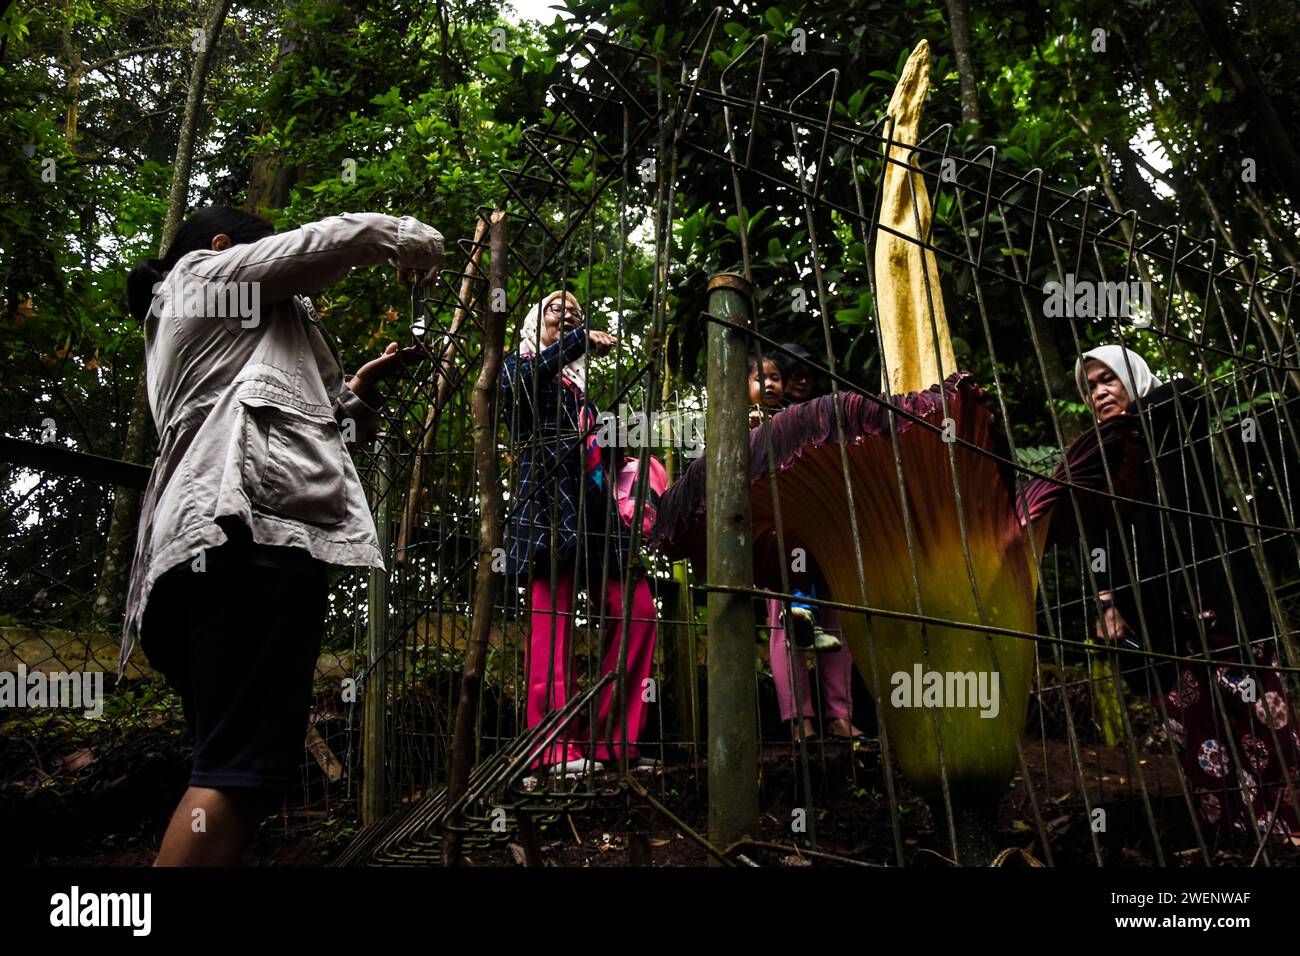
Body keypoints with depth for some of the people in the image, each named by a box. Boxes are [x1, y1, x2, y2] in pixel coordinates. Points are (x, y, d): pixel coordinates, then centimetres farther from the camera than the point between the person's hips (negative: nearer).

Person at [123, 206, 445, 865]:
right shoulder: (205, 273, 16)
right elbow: (351, 235, 9)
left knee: (232, 766, 6)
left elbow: (297, 417, 40)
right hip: (251, 528, -10)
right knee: (244, 771, -18)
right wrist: (416, 245, 28)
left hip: (198, 547, 10)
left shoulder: (175, 328, 39)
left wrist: (364, 384, 34)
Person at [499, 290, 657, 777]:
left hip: (595, 509, 7)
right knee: (552, 621, -13)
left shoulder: (579, 388, 30)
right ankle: (555, 748, -11)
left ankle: (610, 739, 0)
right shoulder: (517, 367, 14)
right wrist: (582, 339, -12)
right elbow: (525, 377, -13)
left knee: (638, 608, -4)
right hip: (549, 503, -6)